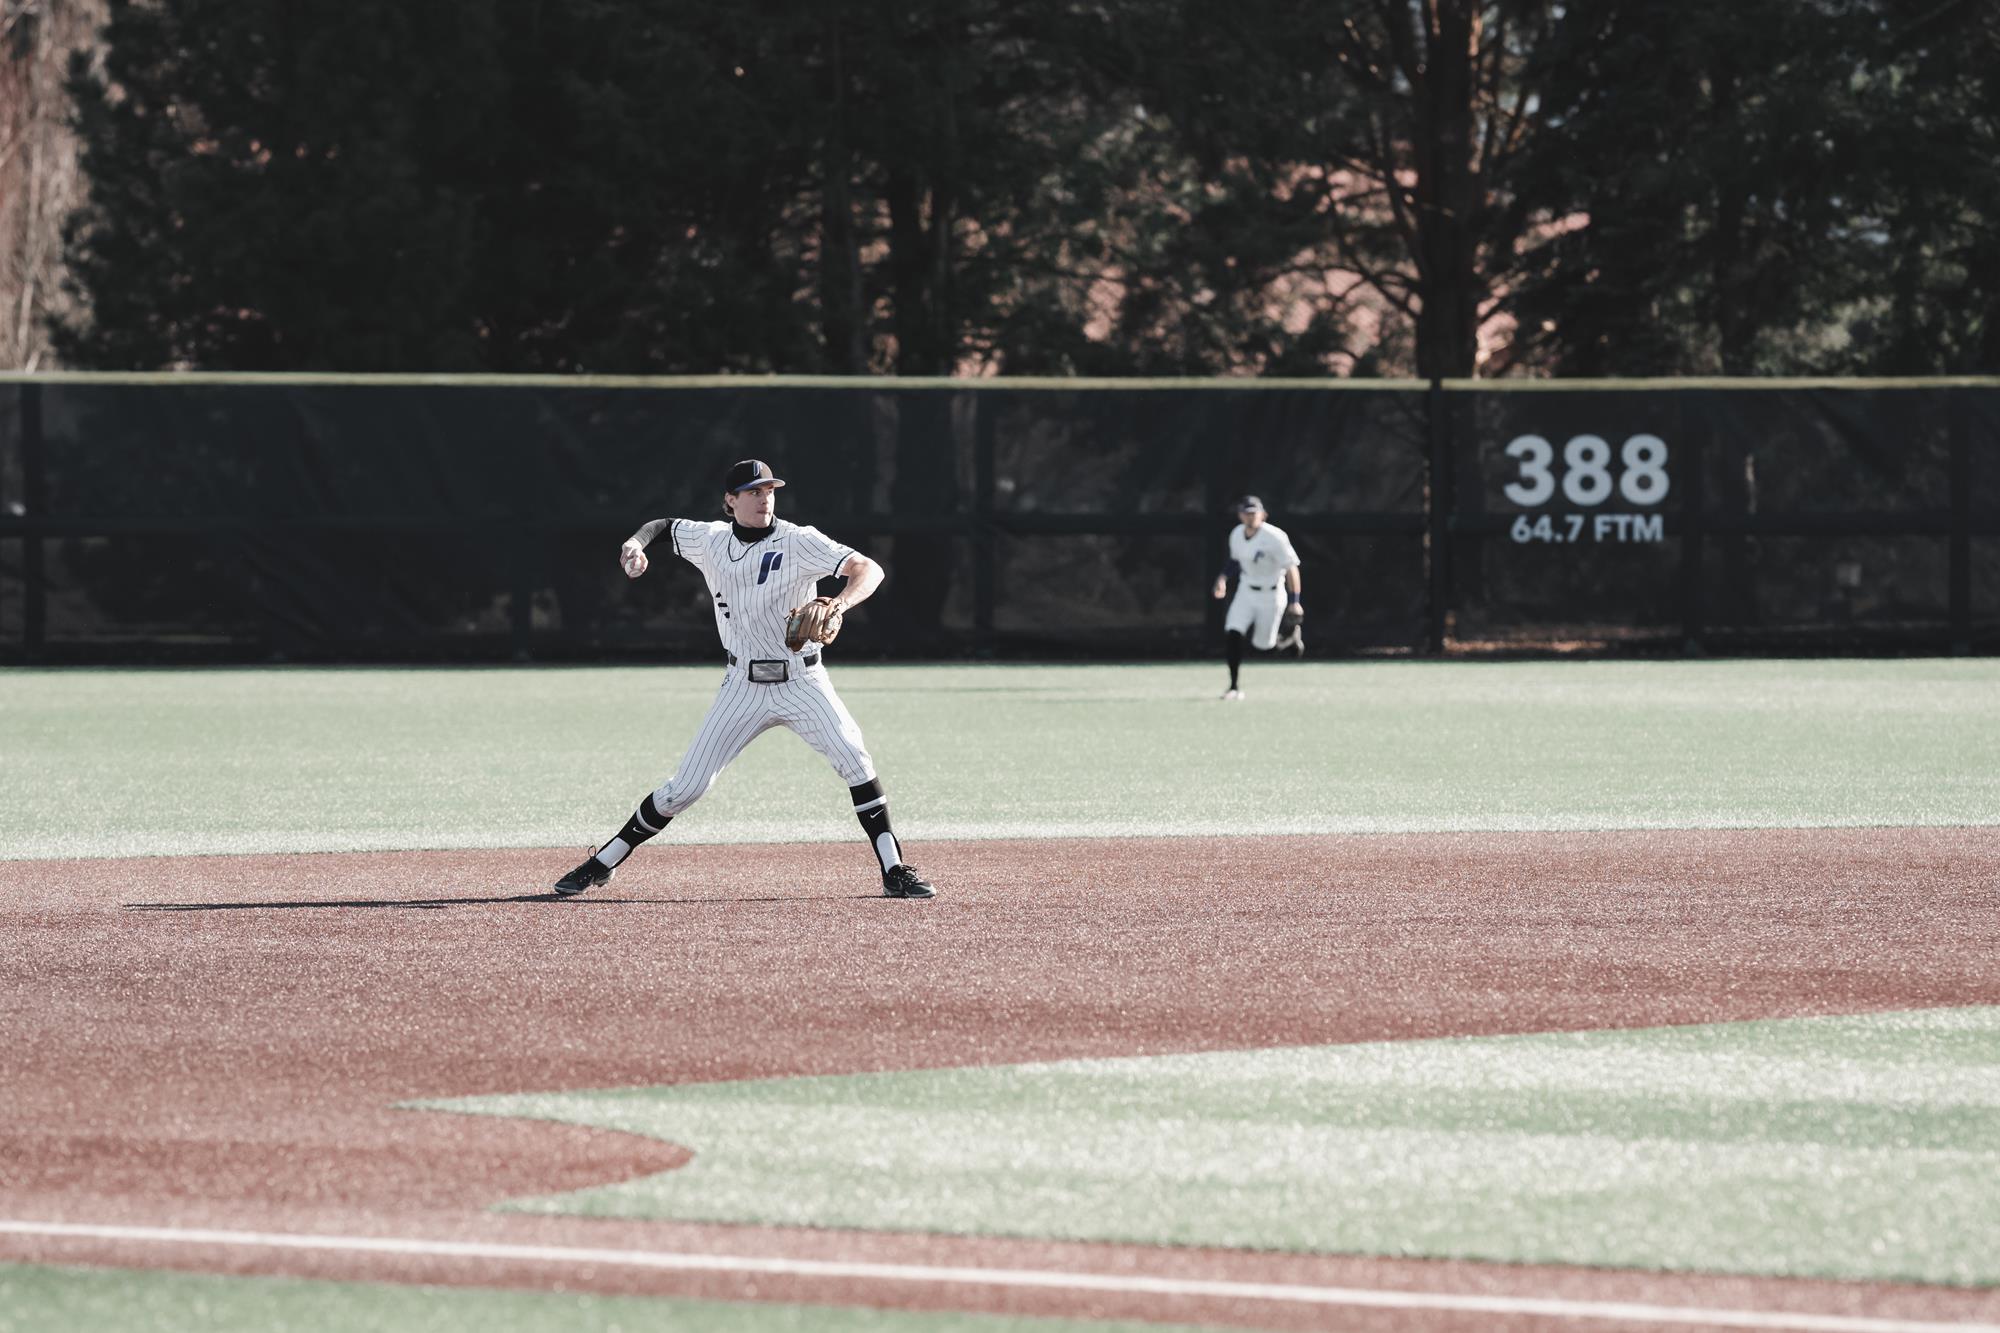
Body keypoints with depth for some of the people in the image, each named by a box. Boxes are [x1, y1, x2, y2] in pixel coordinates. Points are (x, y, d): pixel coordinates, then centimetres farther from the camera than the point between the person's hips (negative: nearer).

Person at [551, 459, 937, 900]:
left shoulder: (799, 542, -13)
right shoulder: (710, 540, 0)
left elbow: (869, 569, -22)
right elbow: (663, 525, 19)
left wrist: (841, 603, -42)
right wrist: (636, 543, -4)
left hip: (802, 682, -2)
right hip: (744, 686, 2)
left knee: (852, 756, -24)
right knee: (687, 785, -1)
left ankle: (894, 871, -17)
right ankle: (601, 864, 14)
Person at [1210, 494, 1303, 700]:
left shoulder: (1274, 537, -21)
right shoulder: (1236, 535, -1)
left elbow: (1291, 568, -20)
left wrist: (1294, 601, -23)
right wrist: (1223, 577, 4)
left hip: (1271, 595, -5)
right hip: (1246, 590, 5)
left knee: (1262, 644, 3)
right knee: (1232, 634, -13)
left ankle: (1288, 637, 37)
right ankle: (1234, 686, -4)